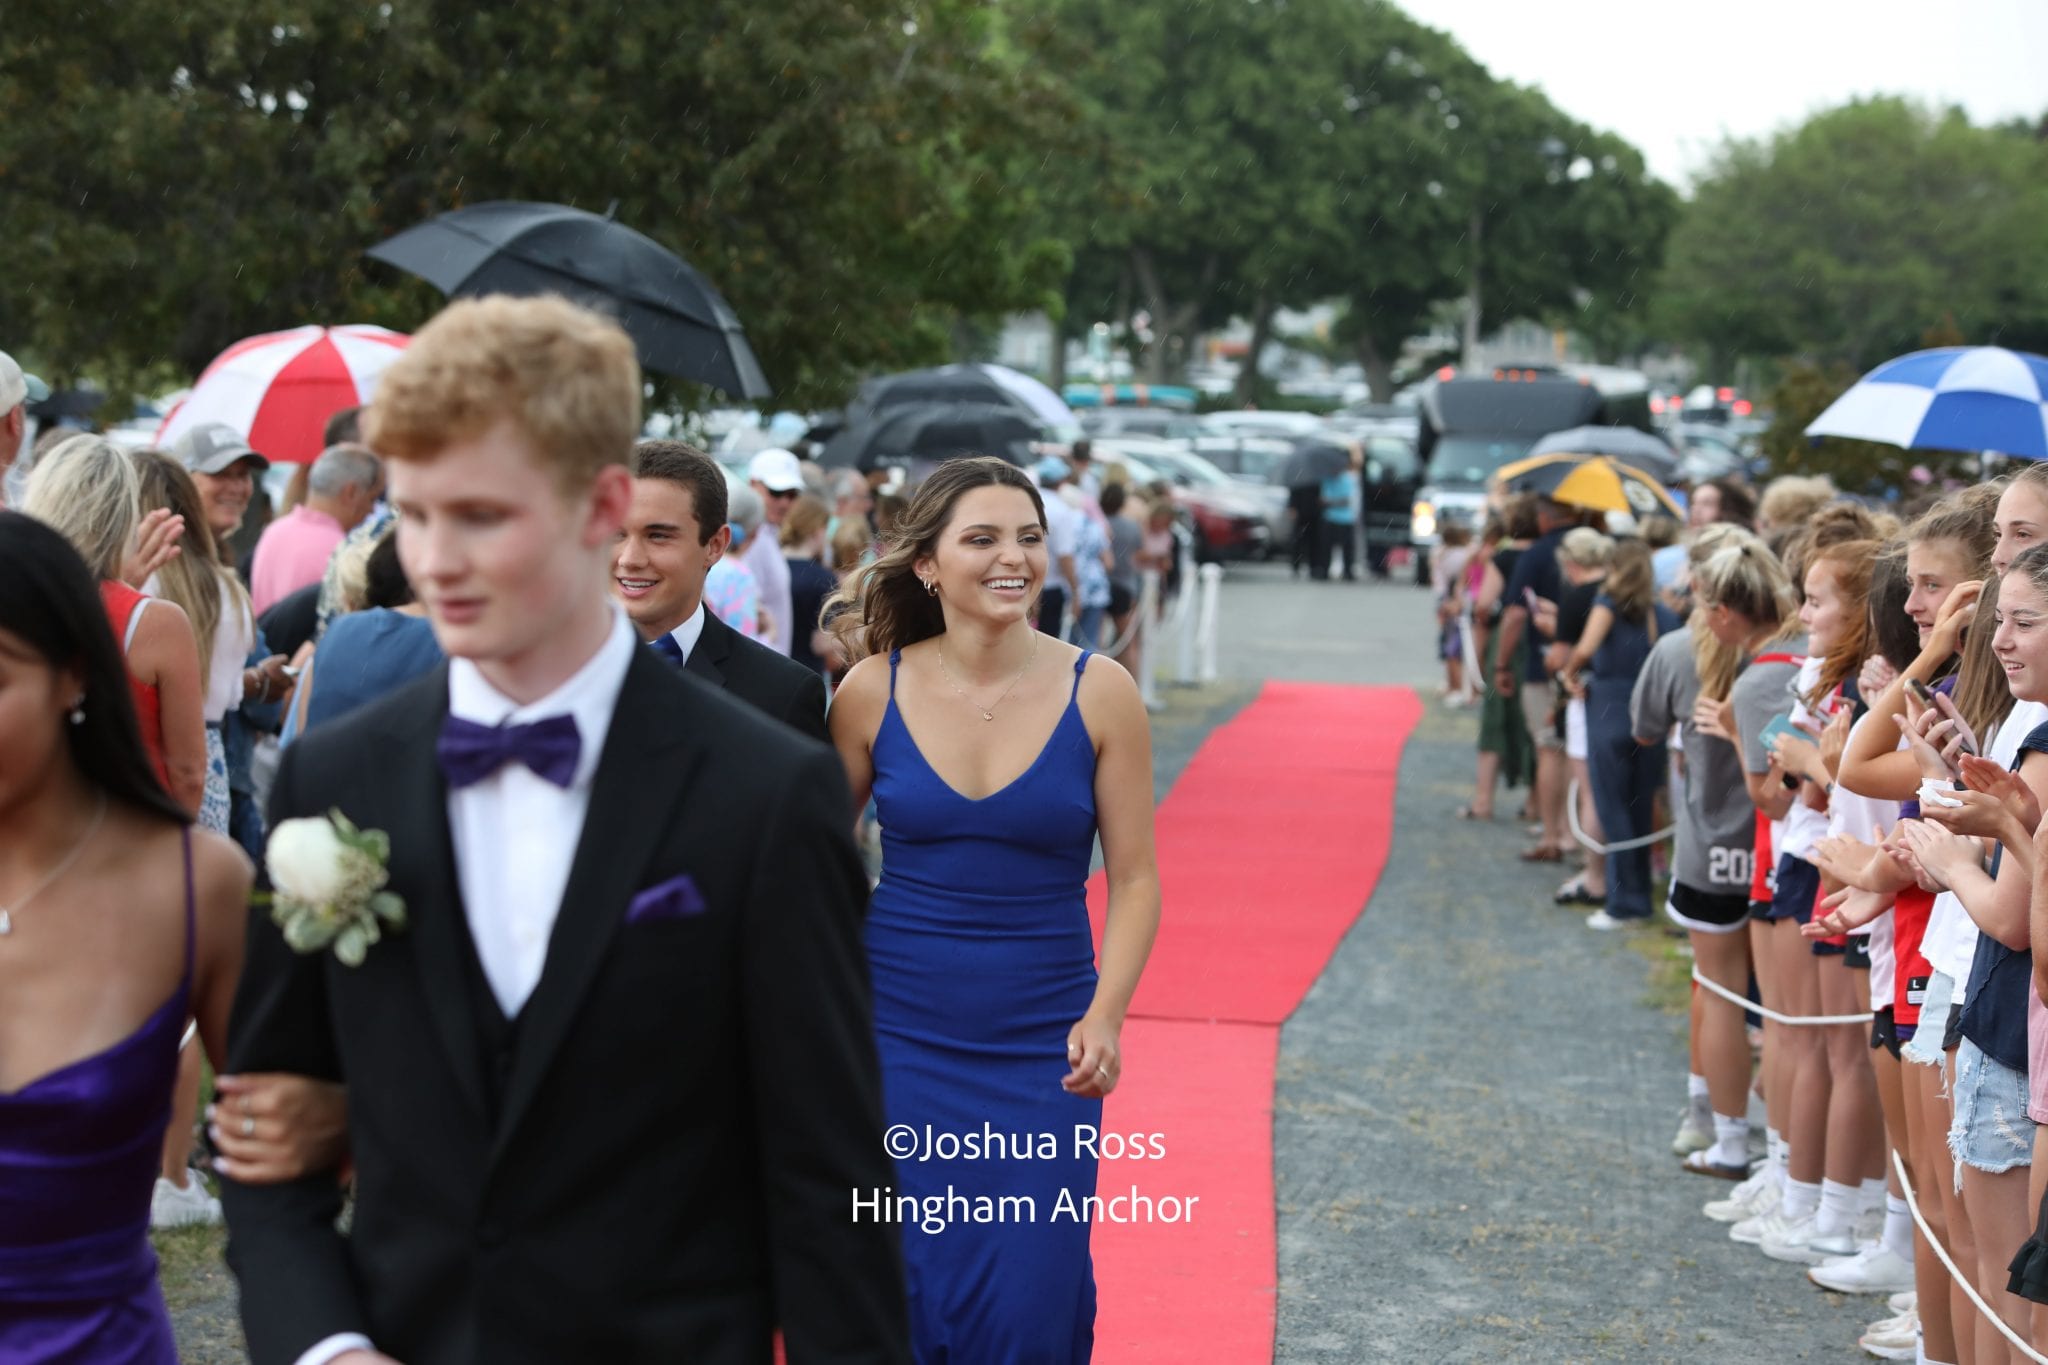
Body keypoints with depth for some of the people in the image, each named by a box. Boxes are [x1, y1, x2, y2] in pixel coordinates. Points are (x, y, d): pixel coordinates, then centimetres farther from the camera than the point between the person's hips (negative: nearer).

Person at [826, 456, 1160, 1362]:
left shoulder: (1098, 694, -6)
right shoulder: (873, 691, -3)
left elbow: (1134, 878, 0)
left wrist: (1105, 1015, -12)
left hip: (1042, 1046, -1)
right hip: (897, 1035, 1)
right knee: (897, 1290, 6)